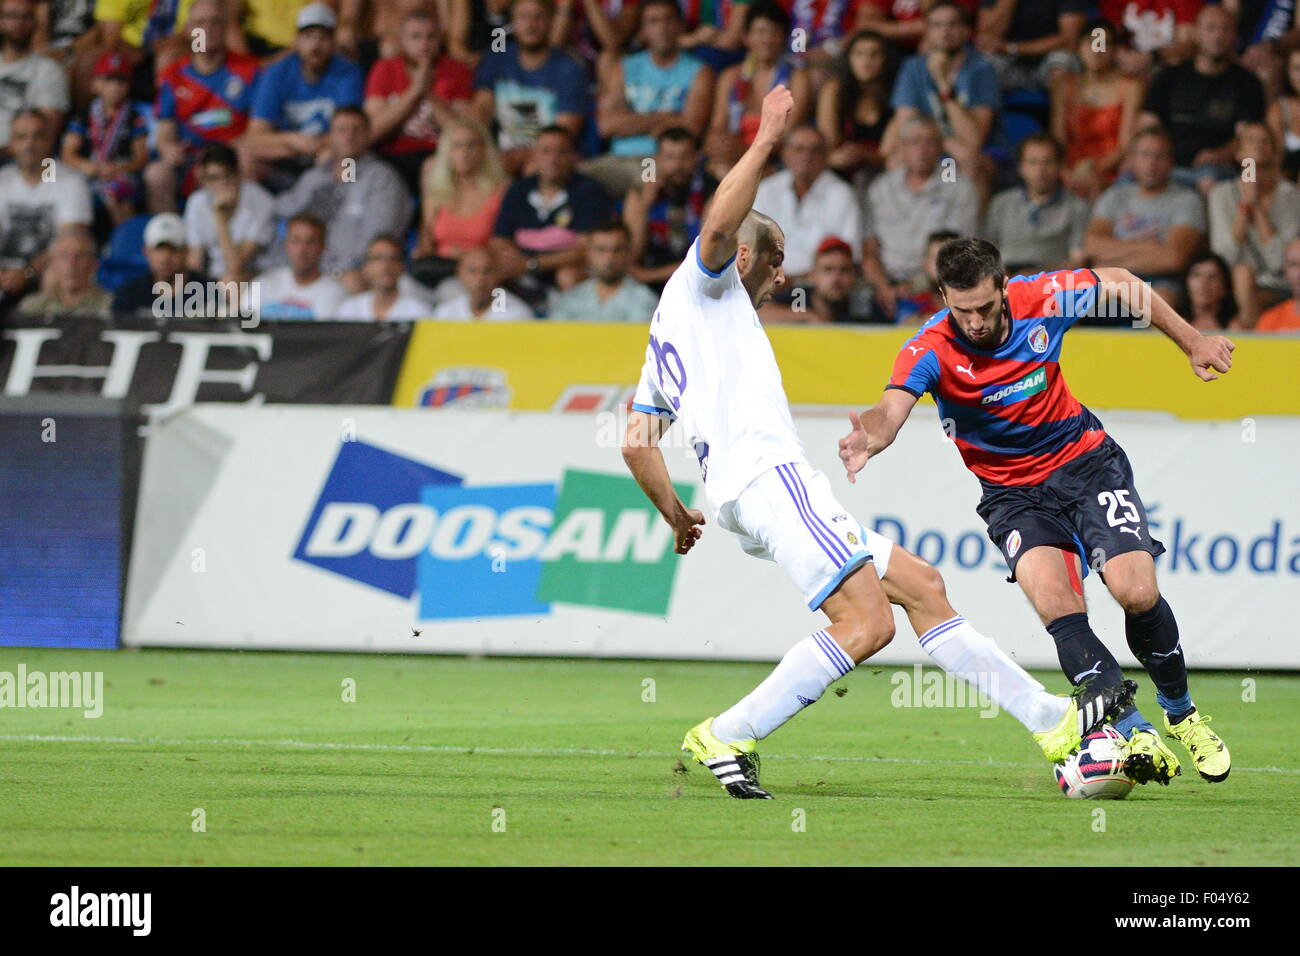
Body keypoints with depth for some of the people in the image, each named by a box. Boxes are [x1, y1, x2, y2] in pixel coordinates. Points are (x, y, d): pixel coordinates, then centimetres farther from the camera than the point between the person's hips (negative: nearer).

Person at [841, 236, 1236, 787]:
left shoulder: (1041, 300, -15)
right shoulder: (930, 350, -21)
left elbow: (1119, 284, 5)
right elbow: (891, 410, -39)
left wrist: (1192, 343, 7)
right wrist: (870, 436, -62)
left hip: (1084, 462, 1)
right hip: (1011, 491, -1)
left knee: (1137, 591, -16)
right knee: (1054, 600, -28)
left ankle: (1181, 714, 12)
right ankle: (1136, 737, -26)